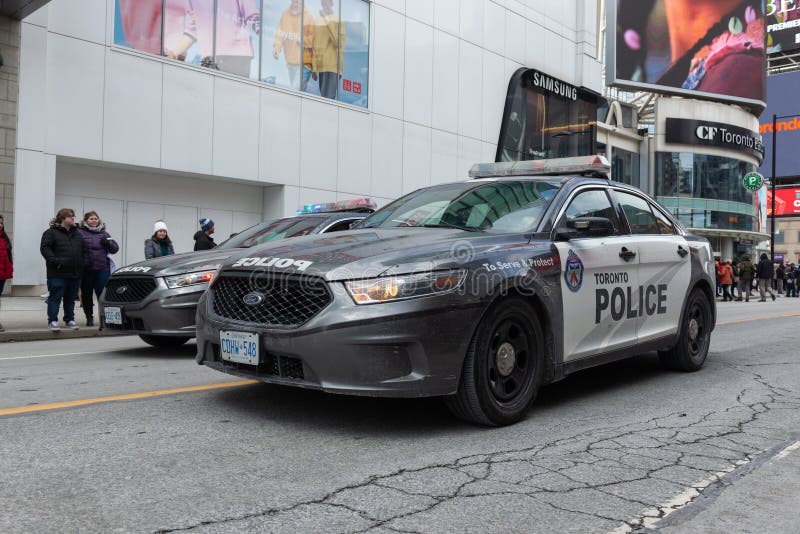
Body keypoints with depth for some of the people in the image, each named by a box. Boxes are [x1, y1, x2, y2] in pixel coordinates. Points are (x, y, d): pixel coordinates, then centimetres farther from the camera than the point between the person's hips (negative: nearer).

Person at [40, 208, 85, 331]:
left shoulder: (77, 234, 17)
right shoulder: (51, 232, -2)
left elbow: (83, 251, 21)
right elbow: (44, 248, -10)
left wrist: (81, 265, 9)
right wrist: (55, 261, -20)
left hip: (75, 273, 6)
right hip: (58, 273, -6)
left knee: (71, 298, 12)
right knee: (55, 297, -4)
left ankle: (70, 320, 21)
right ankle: (53, 321, 0)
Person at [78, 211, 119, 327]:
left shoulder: (104, 233, 15)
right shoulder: (81, 233, 3)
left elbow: (115, 248, 12)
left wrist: (108, 243, -7)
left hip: (102, 268, 1)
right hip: (86, 269, -1)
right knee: (86, 294, 7)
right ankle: (89, 317, 18)